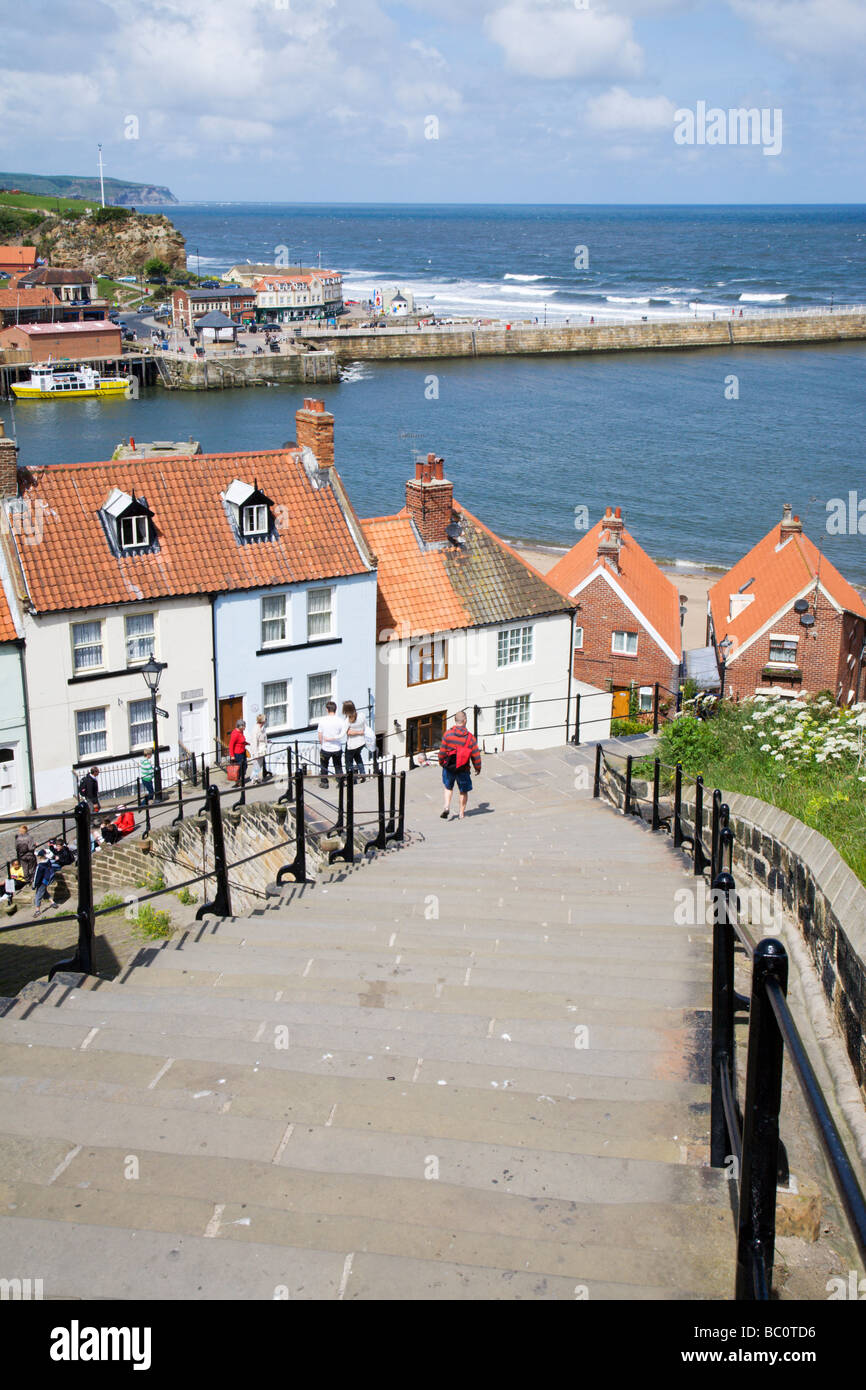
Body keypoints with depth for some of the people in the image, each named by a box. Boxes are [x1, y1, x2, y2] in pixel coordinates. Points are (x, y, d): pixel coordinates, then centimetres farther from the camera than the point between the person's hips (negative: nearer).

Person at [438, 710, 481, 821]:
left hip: (448, 768, 1)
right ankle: (462, 813, 25)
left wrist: (441, 762, 14)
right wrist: (478, 768, 10)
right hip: (463, 770, -1)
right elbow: (476, 755, -5)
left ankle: (447, 806, 4)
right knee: (463, 791, 18)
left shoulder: (447, 734, -10)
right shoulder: (470, 737, -10)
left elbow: (442, 752, -5)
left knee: (448, 788, 23)